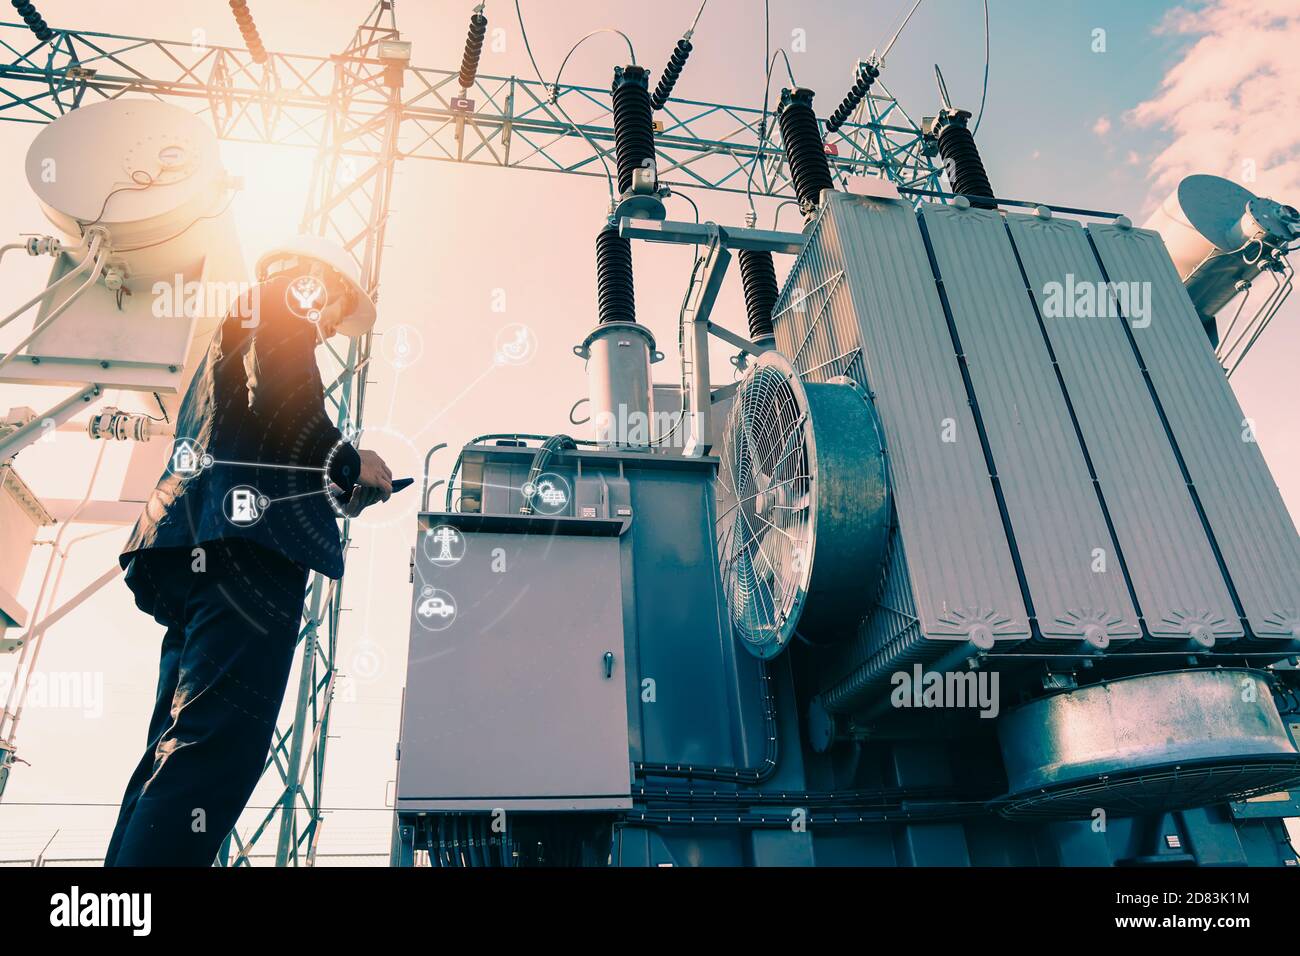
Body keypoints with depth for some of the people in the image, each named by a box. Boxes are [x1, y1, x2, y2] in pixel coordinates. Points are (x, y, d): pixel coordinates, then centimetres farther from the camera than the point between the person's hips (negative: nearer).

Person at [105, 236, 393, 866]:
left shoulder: (231, 337, 37)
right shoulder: (285, 301, 10)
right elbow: (280, 394, -11)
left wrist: (333, 492, 30)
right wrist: (348, 463, 1)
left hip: (189, 554, 10)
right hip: (247, 546, -10)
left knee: (178, 753, 7)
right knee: (217, 745, -18)